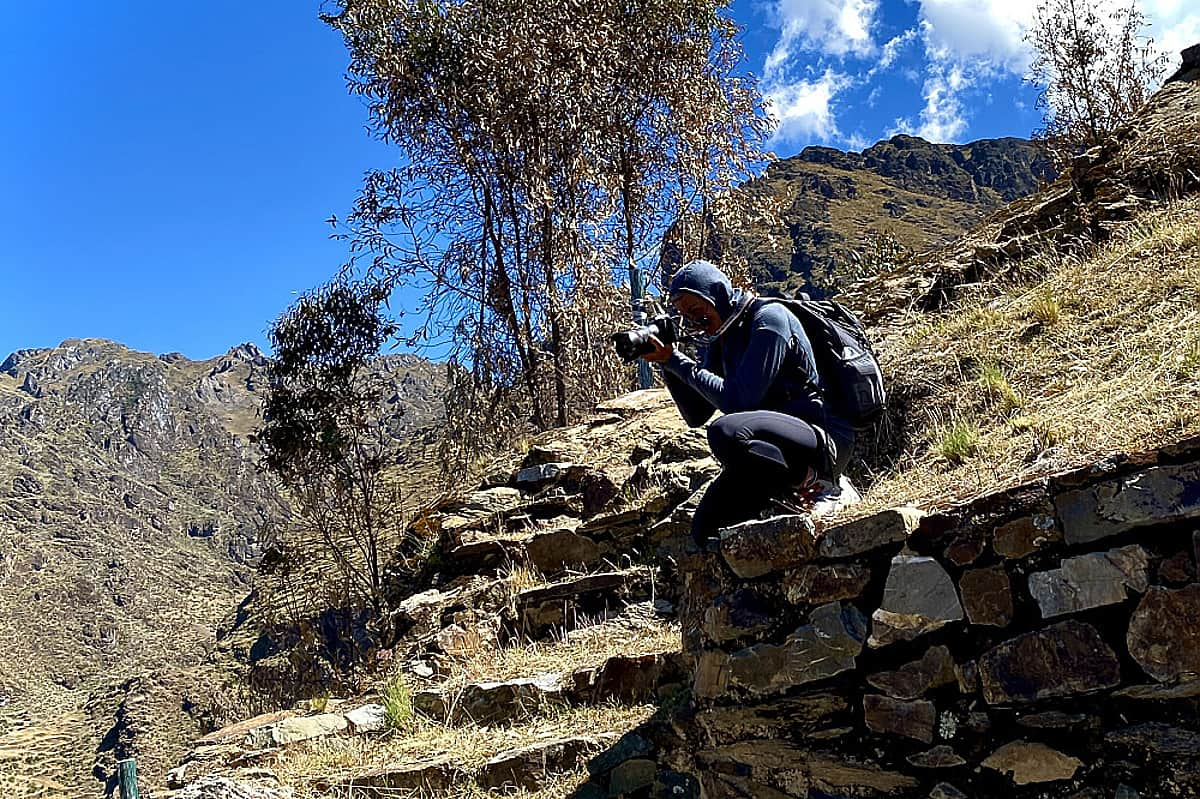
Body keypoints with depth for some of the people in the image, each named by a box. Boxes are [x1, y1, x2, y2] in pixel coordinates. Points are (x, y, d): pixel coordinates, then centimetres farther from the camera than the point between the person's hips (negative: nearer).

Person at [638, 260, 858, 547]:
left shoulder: (768, 318, -12)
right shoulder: (716, 339, 12)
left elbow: (738, 401, -22)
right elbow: (696, 416, 10)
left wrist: (679, 363, -17)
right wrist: (668, 362, -2)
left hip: (825, 436, -8)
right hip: (774, 445, 9)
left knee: (725, 432, -36)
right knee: (707, 529, -2)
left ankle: (817, 484, -14)